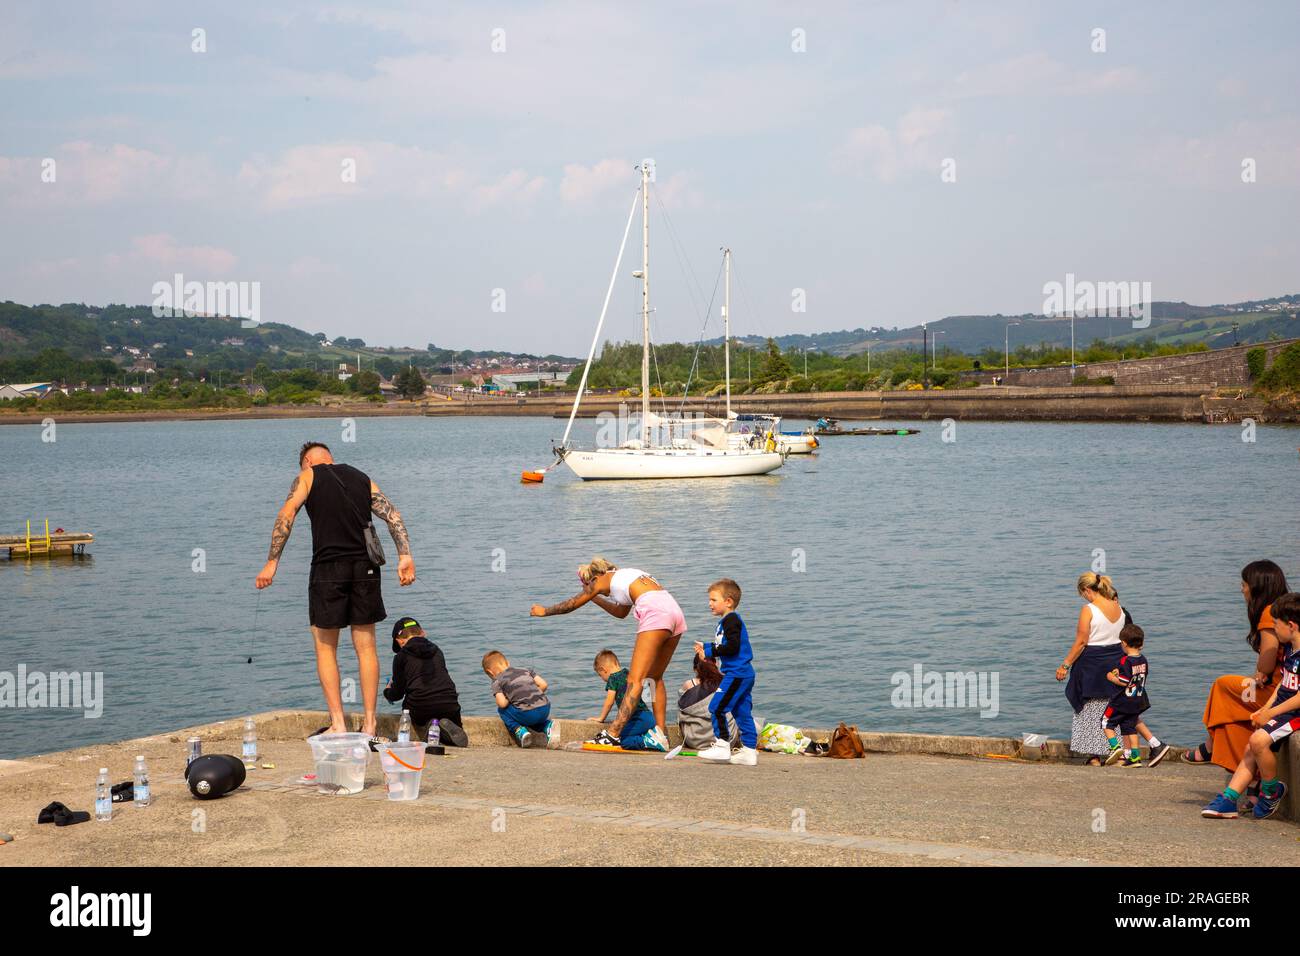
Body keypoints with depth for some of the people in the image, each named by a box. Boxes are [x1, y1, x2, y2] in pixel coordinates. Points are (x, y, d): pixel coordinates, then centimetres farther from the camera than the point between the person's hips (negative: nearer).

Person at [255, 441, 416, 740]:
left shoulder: (307, 477, 9)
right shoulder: (361, 478, 20)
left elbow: (286, 515, -6)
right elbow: (392, 514, 7)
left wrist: (272, 563, -8)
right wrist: (405, 556, -1)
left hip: (328, 567, -3)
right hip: (365, 567, 3)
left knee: (325, 647, 8)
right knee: (366, 647, 9)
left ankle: (338, 724, 2)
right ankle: (369, 724, 8)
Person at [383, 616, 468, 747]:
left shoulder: (402, 656, 3)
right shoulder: (436, 650, 17)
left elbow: (397, 694, 7)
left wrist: (387, 692, 33)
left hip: (420, 708, -3)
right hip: (449, 705, 3)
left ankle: (427, 728, -7)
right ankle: (448, 728, -9)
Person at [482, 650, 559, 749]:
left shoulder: (497, 681, 9)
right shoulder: (525, 670, 22)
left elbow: (502, 703, -5)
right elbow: (543, 685, 13)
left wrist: (509, 700, 18)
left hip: (526, 714, -5)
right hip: (545, 709, 5)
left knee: (502, 710, 22)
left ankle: (521, 732, 3)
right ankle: (548, 726, 7)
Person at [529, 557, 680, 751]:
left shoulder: (604, 579, 13)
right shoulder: (627, 576, 33)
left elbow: (572, 604, 24)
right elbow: (621, 612, 47)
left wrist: (545, 611, 39)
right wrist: (595, 598, 50)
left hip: (655, 613, -8)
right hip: (676, 613, 8)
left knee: (635, 679, -12)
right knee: (655, 678, 18)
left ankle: (612, 734, -16)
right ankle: (660, 734, 15)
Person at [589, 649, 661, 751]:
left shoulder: (613, 678, -1)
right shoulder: (627, 674, 23)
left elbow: (609, 703, 0)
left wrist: (601, 718, 14)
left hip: (638, 718, -9)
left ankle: (647, 742, -22)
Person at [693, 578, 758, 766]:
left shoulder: (731, 620, -13)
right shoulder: (729, 621, 19)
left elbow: (732, 647, -22)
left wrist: (710, 651, -15)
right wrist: (706, 648, 16)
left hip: (736, 674, -11)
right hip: (744, 673, 11)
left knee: (717, 707, -9)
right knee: (742, 712, 10)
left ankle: (722, 747, -9)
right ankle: (749, 751, 12)